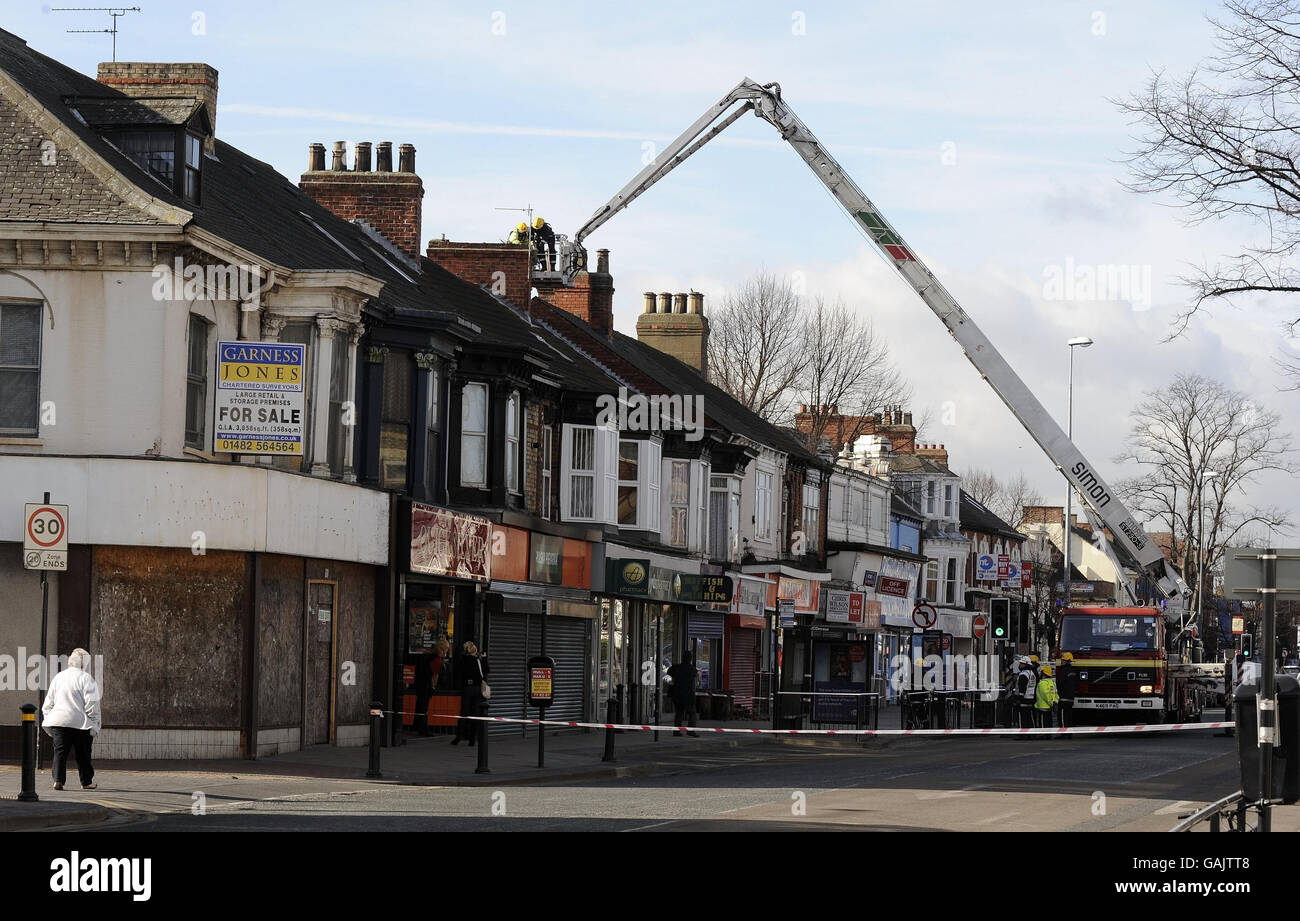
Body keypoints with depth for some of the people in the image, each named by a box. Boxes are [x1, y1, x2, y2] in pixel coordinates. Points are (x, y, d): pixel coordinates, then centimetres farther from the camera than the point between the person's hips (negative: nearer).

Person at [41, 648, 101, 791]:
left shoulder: (58, 677, 11)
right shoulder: (86, 679, -7)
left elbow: (48, 702, 16)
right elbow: (92, 704, -11)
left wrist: (47, 719, 23)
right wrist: (95, 724, -6)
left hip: (58, 721, 4)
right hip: (80, 723, -4)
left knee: (60, 752, 4)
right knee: (83, 754, 9)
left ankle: (58, 780, -9)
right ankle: (86, 782, 18)